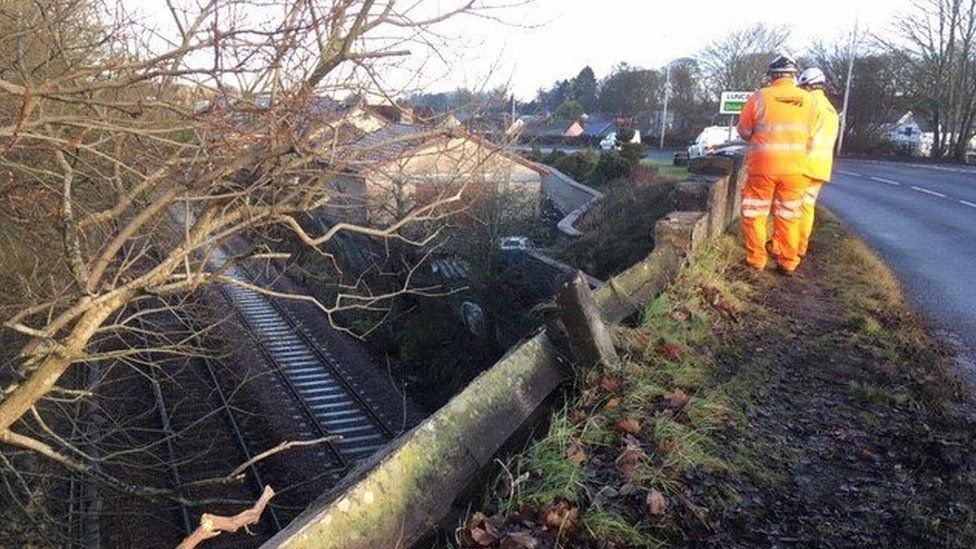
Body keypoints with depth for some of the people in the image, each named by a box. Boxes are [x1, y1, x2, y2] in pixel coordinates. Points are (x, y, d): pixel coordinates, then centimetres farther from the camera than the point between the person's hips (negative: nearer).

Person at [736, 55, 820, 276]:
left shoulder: (759, 98, -8)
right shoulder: (809, 101, 1)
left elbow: (744, 131, 2)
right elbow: (811, 138, 8)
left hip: (762, 166, -2)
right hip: (795, 169, 2)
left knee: (755, 214, 11)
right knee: (788, 216, 11)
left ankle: (756, 259, 13)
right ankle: (788, 263, 14)